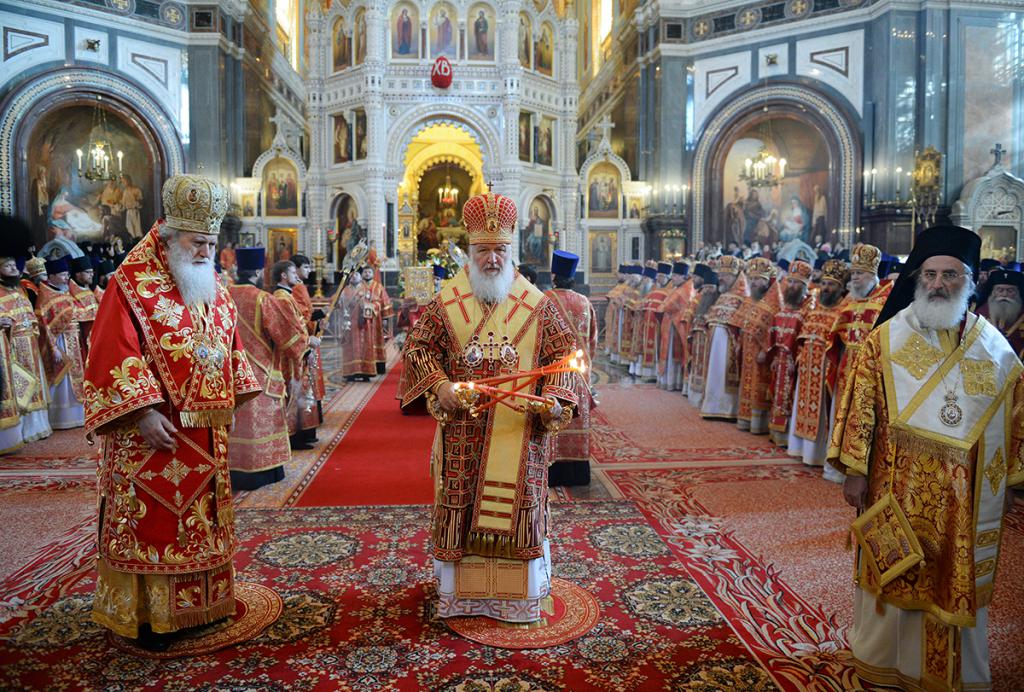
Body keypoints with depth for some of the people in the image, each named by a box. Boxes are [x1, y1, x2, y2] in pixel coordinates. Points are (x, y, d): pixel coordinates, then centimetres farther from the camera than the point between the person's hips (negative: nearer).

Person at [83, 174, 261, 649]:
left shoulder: (213, 287, 12)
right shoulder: (132, 285, -9)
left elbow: (231, 349, 18)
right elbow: (117, 356, -15)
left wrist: (232, 400, 12)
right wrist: (144, 413, -21)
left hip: (205, 430, 7)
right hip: (154, 431, -6)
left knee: (203, 513, 13)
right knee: (153, 516, 1)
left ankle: (198, 601, 27)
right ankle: (148, 614, 15)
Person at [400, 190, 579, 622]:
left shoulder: (536, 303, 1)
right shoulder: (447, 302, 2)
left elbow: (564, 354, 2)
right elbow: (418, 347, 5)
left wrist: (555, 400, -14)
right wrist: (440, 386, -12)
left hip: (520, 431, 0)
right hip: (463, 430, 1)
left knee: (519, 504, 7)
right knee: (459, 505, 8)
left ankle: (519, 593, 23)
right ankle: (459, 590, 25)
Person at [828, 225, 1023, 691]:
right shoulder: (886, 338, -4)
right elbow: (860, 405, -6)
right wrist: (855, 471, -9)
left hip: (966, 498, 2)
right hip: (897, 491, -2)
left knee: (958, 583, 12)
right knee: (894, 576, 9)